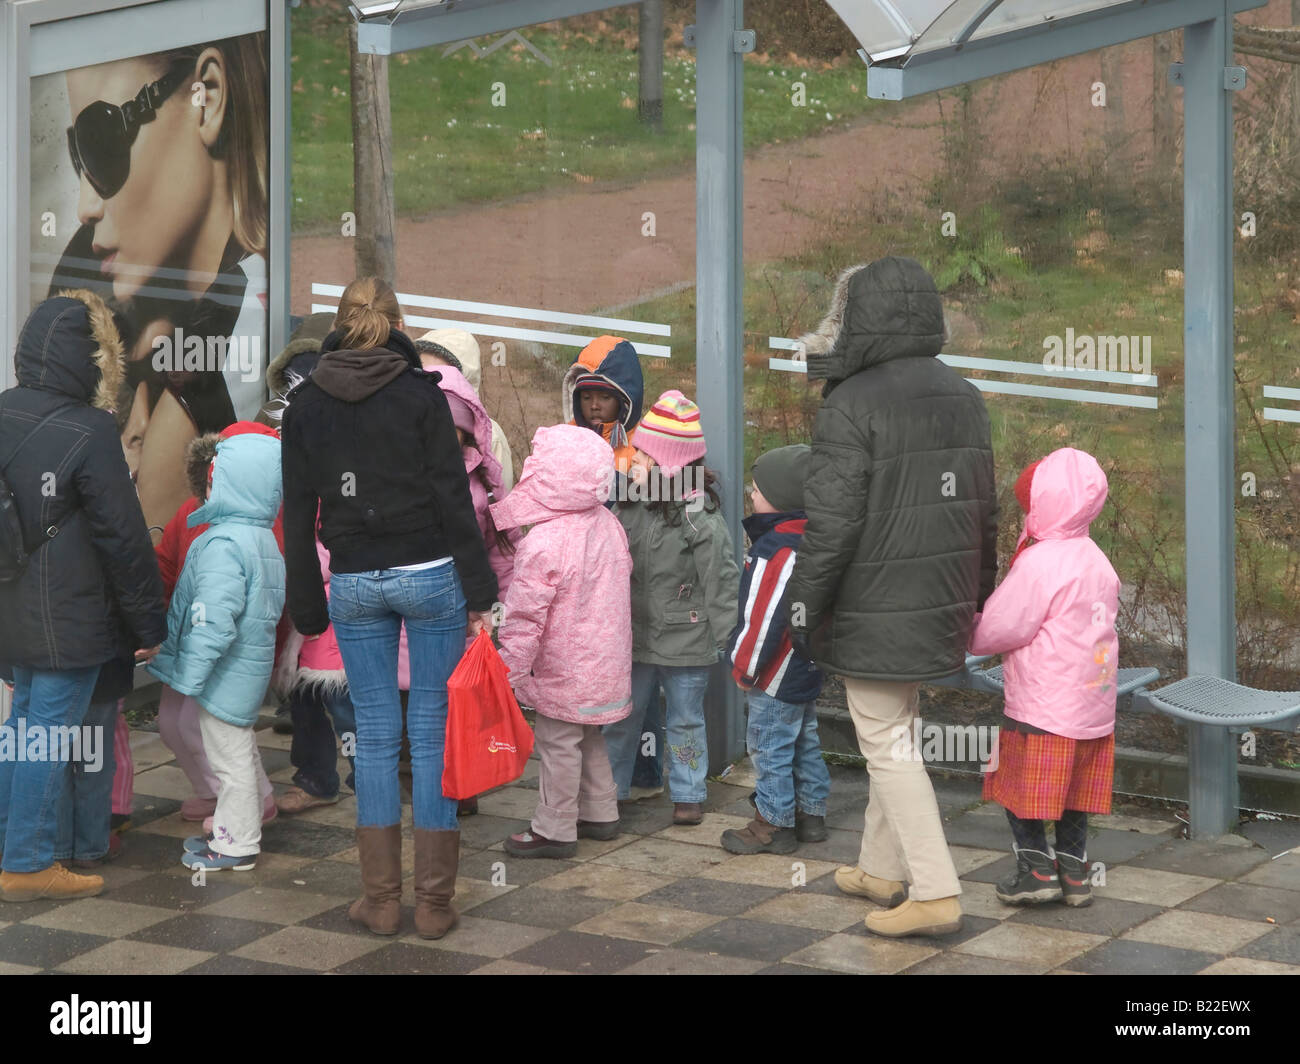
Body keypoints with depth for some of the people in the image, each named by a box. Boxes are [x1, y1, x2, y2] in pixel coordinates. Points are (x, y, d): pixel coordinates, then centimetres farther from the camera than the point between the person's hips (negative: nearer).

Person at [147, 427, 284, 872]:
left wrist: (190, 677, -22)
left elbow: (213, 622, -29)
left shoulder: (223, 545, -24)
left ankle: (236, 844, 10)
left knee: (230, 757, 0)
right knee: (242, 750, 21)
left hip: (226, 674, -10)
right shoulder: (264, 539, 8)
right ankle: (236, 829, 34)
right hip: (249, 671, 10)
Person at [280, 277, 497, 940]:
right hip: (429, 574, -2)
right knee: (434, 733, 2)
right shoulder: (420, 392, -6)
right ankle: (434, 903, 6)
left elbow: (297, 515, 5)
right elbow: (453, 495, -8)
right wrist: (478, 590, -4)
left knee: (375, 736, 9)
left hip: (354, 582, 3)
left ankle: (382, 900, 12)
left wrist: (308, 607, 12)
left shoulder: (304, 405, 3)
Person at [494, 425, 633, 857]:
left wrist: (511, 670, -13)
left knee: (558, 744, 4)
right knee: (589, 738, 22)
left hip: (564, 671, -8)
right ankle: (600, 813, 32)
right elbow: (622, 580, 14)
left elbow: (525, 617, -22)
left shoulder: (543, 544, -26)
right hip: (605, 657, 8)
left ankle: (554, 830, 14)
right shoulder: (608, 524, -2)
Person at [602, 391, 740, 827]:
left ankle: (688, 795, 23)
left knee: (685, 721, 10)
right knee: (621, 717, 14)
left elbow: (723, 581, -13)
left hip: (686, 643, -5)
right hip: (635, 639, 5)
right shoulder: (629, 508, 2)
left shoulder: (701, 519, -17)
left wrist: (723, 639, -12)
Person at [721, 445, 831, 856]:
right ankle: (810, 813, 29)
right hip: (807, 668, 10)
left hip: (777, 674, -10)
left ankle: (774, 822, 8)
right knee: (805, 742, 19)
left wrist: (746, 667, -13)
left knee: (769, 747, 1)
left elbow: (764, 617, -25)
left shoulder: (776, 550, -25)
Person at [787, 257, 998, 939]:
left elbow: (832, 519, -19)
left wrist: (804, 602, -9)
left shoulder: (851, 408, -16)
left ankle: (935, 895, -3)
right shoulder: (962, 397, 8)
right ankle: (881, 869, 29)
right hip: (939, 604, 8)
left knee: (887, 743, -1)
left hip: (873, 612, -8)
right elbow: (983, 507, 13)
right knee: (895, 729, 19)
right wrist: (978, 589, 23)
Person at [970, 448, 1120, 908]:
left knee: (1021, 785, 6)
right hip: (1093, 703, 8)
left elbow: (999, 629, -16)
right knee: (1075, 789, 15)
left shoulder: (1038, 563, -18)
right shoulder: (1097, 560, 9)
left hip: (1042, 707, -8)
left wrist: (968, 634, 5)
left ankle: (1036, 868, 7)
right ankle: (1074, 870, 19)